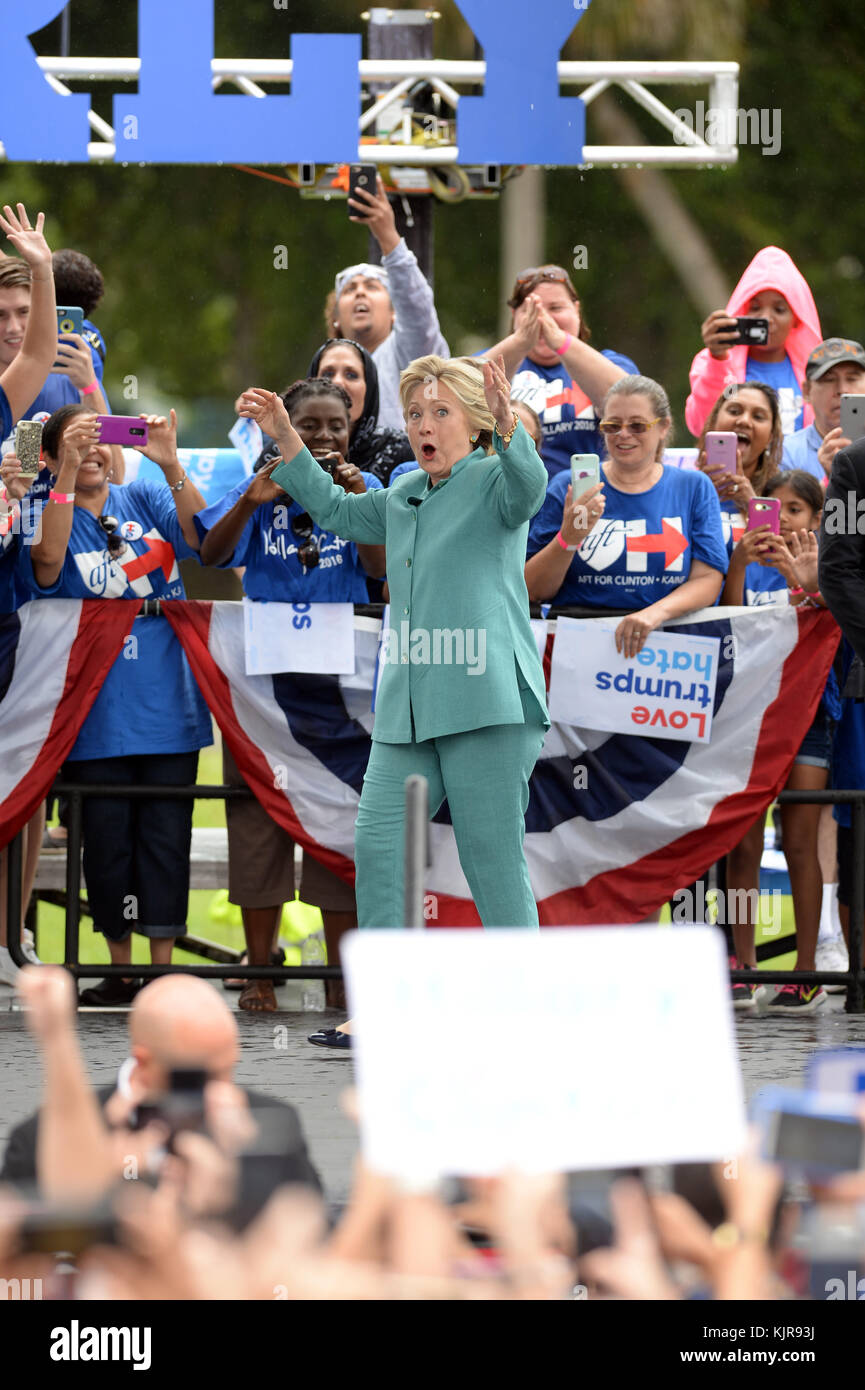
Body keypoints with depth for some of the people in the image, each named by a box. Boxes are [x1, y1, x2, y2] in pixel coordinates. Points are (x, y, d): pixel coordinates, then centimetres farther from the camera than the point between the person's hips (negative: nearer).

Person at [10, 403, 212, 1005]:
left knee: (166, 836, 0)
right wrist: (67, 474, -30)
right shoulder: (51, 513, 1)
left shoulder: (143, 498, 8)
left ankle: (163, 966, 6)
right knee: (107, 838, 3)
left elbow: (200, 537, -9)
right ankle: (120, 971, 13)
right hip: (98, 706, -1)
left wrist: (171, 465, -22)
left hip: (167, 701, 1)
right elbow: (47, 559, -21)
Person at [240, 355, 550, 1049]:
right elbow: (336, 509, 36)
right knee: (378, 846, 1)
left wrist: (508, 428, -44)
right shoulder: (403, 497, 21)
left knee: (492, 855, -6)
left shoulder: (494, 480, -1)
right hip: (408, 706, 7)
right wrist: (286, 439, 25)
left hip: (486, 698, -7)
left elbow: (528, 486, -23)